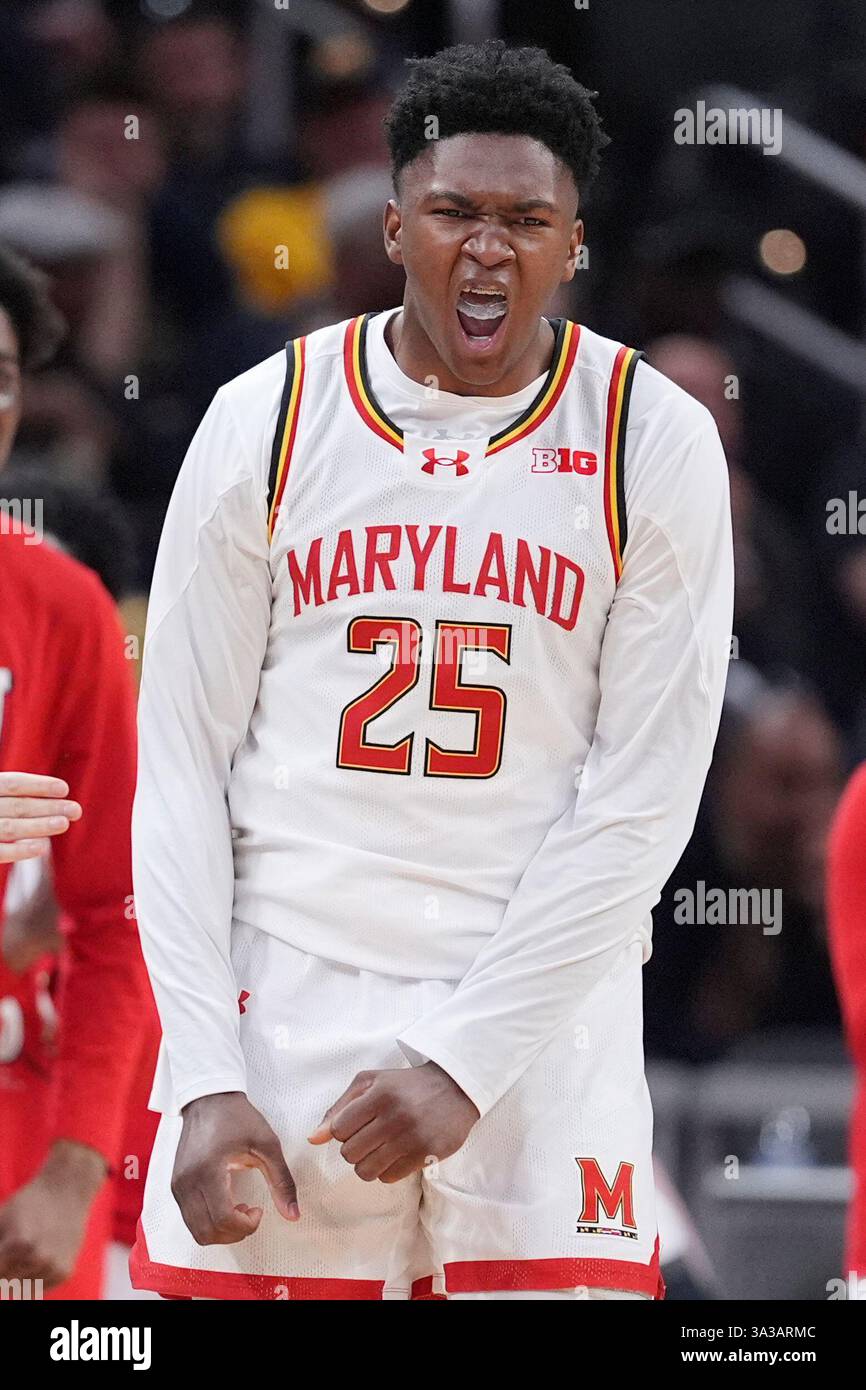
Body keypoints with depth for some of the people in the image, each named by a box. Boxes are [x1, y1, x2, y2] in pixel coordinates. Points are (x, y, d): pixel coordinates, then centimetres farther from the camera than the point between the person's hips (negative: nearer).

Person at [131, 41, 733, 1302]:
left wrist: (467, 1056, -11)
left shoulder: (657, 448, -1)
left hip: (544, 1019, -1)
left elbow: (643, 801, -4)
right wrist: (207, 1078, -6)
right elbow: (181, 772, 2)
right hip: (285, 1005, 1)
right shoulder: (267, 422, 2)